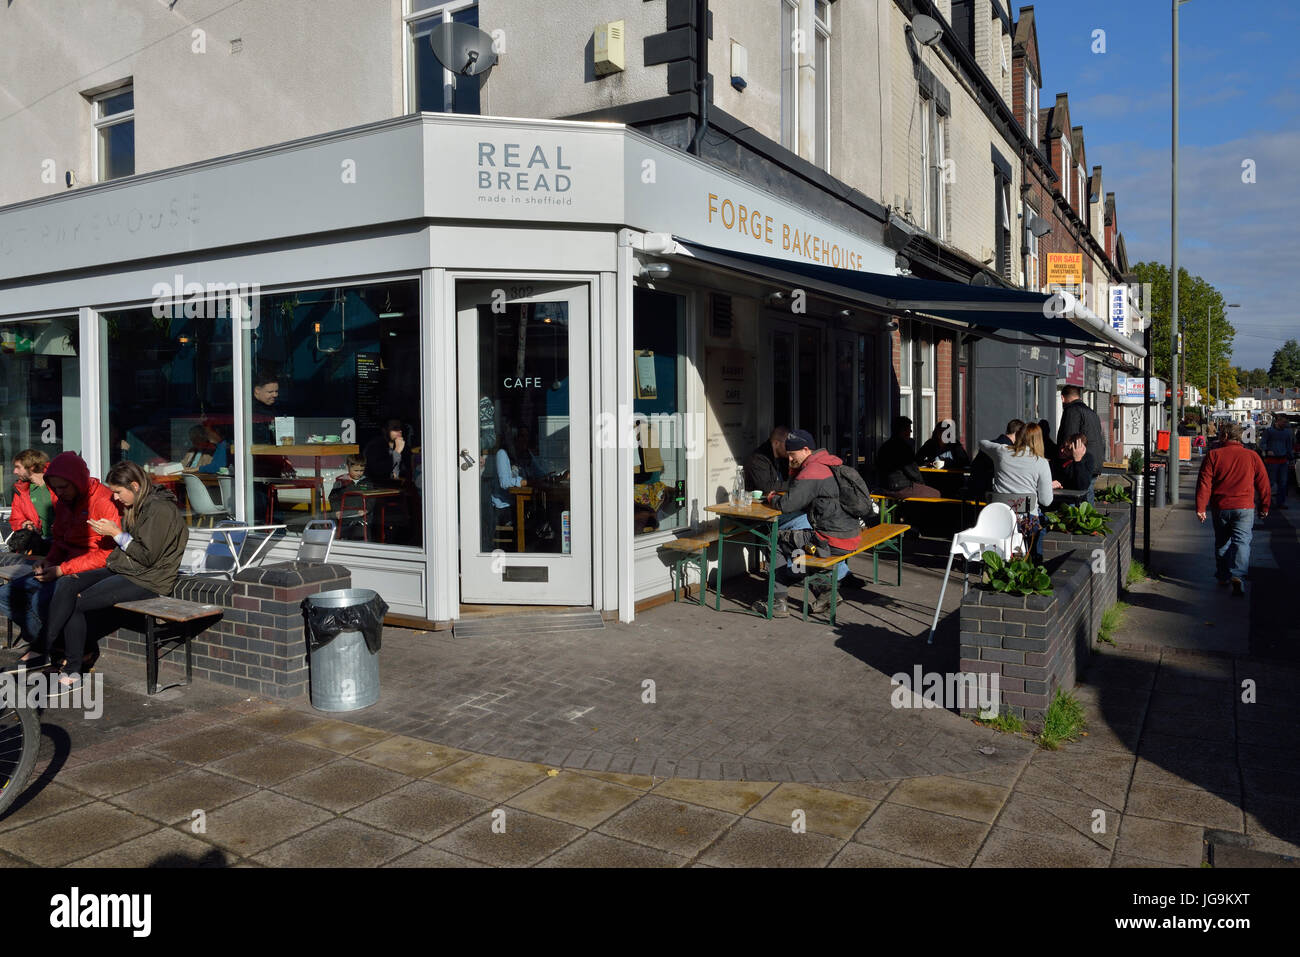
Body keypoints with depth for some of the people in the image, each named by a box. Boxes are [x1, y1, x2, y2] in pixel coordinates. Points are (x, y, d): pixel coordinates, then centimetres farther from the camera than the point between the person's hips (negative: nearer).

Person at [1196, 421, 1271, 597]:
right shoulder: (1252, 456, 2)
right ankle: (1237, 576, -23)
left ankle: (1222, 577, 25)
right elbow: (1263, 484, 7)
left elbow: (1204, 483, -6)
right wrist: (1264, 507, 16)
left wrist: (1200, 508, -5)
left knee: (1221, 543, 15)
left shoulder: (1213, 455, -2)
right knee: (1241, 541, -4)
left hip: (1220, 508, 1)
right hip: (1244, 508, -1)